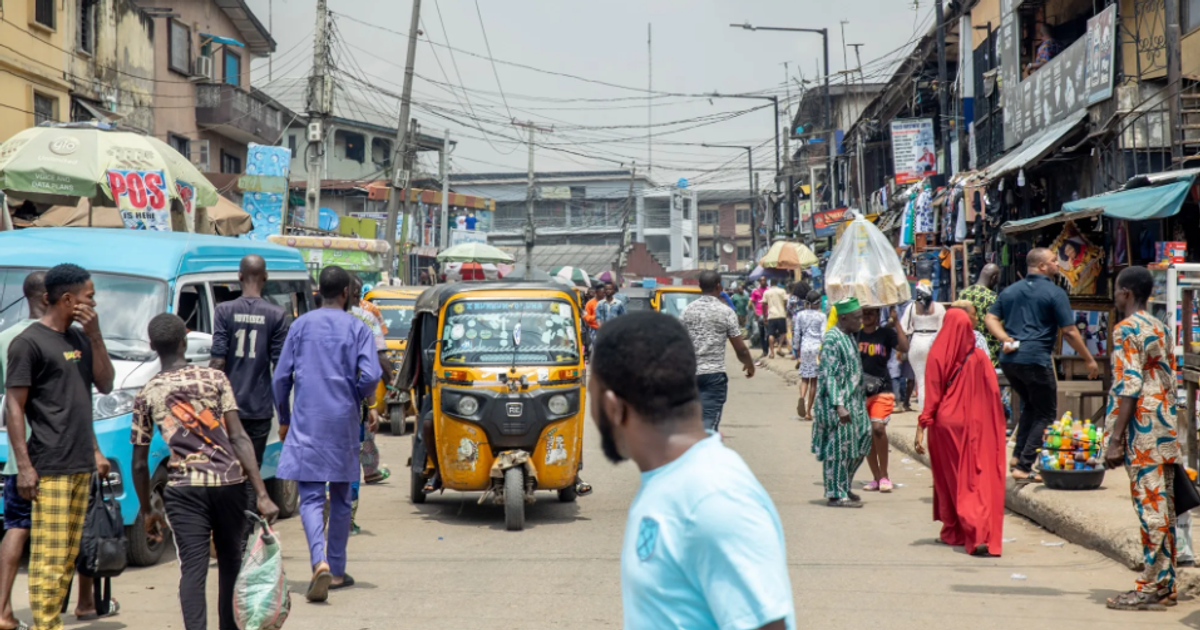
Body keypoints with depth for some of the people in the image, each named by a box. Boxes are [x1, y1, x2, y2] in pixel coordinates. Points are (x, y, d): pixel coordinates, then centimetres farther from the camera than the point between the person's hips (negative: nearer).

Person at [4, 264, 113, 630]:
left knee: (69, 557, 8)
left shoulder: (80, 338, 16)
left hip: (82, 465, 8)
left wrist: (95, 335, 2)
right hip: (50, 469, -8)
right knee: (49, 557, -9)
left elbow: (104, 385, 13)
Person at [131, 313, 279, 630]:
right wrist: (262, 493, -8)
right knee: (231, 563, 16)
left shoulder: (146, 395, 6)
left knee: (192, 569, -3)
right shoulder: (215, 378, 2)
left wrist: (147, 511, 21)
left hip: (184, 488, 0)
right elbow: (239, 437, -5)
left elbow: (140, 463, 9)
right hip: (229, 482, 0)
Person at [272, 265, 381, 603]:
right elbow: (370, 376, -12)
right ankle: (337, 571, 19)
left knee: (310, 497, -4)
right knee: (341, 498, 13)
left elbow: (281, 378, 6)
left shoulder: (300, 326, 7)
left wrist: (284, 420, 18)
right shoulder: (357, 328, 1)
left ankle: (320, 563, -25)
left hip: (306, 423, 0)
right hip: (343, 422, 0)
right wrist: (368, 404, 9)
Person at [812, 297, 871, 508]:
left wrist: (861, 400, 22)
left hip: (854, 401, 10)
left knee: (863, 438, 12)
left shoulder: (850, 336, 12)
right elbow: (829, 375, -21)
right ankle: (836, 494, 7)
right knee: (839, 446, -3)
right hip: (837, 402, -10)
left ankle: (844, 486, 24)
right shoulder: (832, 339, -17)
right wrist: (839, 406, -26)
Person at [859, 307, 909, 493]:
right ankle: (876, 478, 15)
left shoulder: (885, 333, 2)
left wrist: (896, 323, -13)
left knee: (878, 428, -19)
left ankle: (884, 475, -6)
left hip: (881, 389, -3)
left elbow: (904, 347, -14)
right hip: (859, 390, 3)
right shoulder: (855, 335, 8)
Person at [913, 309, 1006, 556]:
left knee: (949, 479, 12)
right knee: (976, 480, 5)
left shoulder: (937, 356, -8)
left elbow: (931, 396, -10)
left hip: (945, 424, -1)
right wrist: (996, 430, 7)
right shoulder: (980, 357, -2)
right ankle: (980, 534, -5)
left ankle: (953, 531, 18)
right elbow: (993, 395, 0)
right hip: (973, 426, 1)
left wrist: (922, 427, -8)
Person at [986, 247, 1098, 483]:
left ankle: (1017, 457, 17)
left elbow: (991, 318, 12)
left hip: (1008, 359, 7)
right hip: (1035, 360, -7)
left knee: (1030, 406, 25)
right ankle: (1023, 467, -3)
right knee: (1046, 413, 5)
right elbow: (1069, 332, -7)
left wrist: (1006, 339, 1)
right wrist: (1090, 361, 2)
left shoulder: (1010, 290, 15)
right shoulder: (1054, 293, -5)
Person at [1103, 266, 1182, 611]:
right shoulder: (1160, 329, 16)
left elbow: (1128, 388, -17)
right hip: (1166, 430, 9)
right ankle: (1165, 585, 15)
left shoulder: (1126, 330, -10)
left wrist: (1115, 440, -16)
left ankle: (1151, 588, -5)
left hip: (1143, 432, -9)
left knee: (1150, 509, -7)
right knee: (1163, 510, 10)